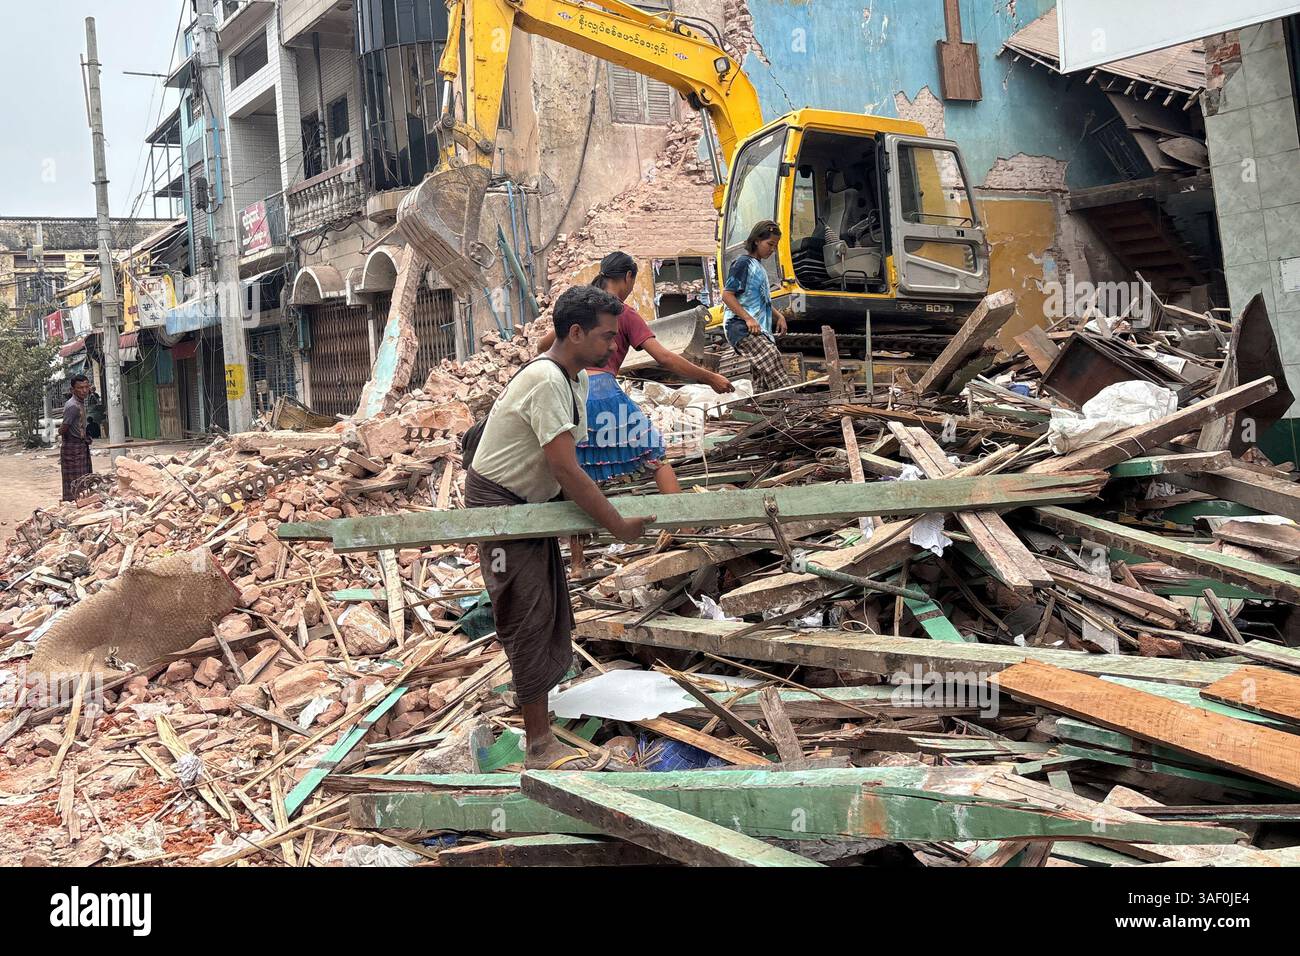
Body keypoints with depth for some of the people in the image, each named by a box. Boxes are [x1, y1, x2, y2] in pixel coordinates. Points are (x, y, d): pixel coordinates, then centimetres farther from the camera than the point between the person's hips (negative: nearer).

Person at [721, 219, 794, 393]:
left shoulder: (759, 266, 24)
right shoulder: (743, 263, -3)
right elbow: (727, 295, -11)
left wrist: (779, 315, 19)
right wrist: (748, 318, -20)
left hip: (759, 330, 10)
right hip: (741, 327, -10)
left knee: (763, 384, 1)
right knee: (771, 357, -29)